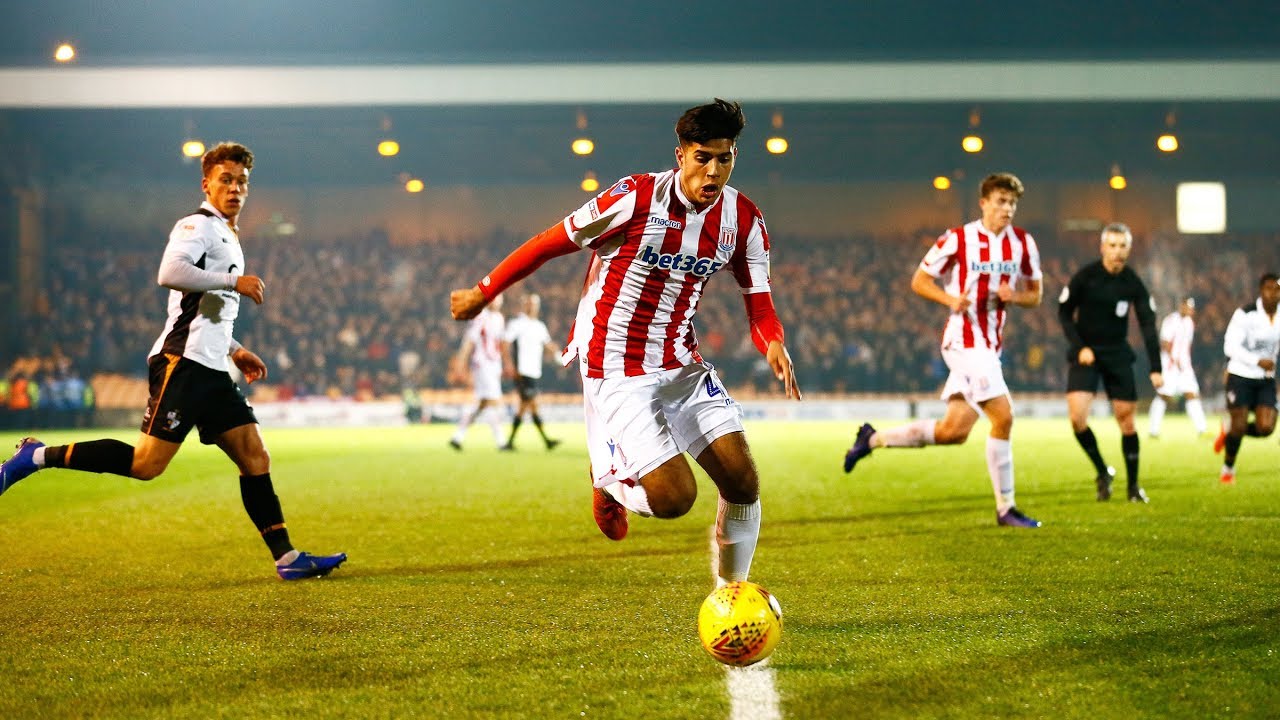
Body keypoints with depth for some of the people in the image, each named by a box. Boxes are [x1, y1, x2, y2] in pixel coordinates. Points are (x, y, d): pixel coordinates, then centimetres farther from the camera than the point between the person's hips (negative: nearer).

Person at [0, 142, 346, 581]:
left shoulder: (229, 239, 26)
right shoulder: (197, 226, -3)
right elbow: (170, 273, -24)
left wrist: (236, 351, 27)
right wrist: (234, 282, -18)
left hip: (211, 370, 9)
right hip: (182, 362, -9)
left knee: (255, 457, 3)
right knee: (147, 464, -16)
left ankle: (287, 558, 2)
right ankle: (38, 456, -6)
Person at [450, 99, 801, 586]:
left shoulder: (744, 220, -2)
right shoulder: (636, 198, -19)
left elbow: (760, 307, 2)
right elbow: (550, 243, -8)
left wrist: (774, 346, -22)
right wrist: (483, 293, 2)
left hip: (682, 363, 6)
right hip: (617, 371, -6)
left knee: (743, 480, -6)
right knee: (675, 497, -17)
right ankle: (609, 481, 19)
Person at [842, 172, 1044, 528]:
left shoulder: (1024, 243, 8)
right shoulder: (957, 239, -7)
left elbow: (1035, 294, 15)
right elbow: (919, 280, -1)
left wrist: (1014, 296, -8)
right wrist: (951, 299, -19)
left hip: (990, 345, 7)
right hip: (966, 340, -7)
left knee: (953, 430, 5)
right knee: (1003, 417, -14)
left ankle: (873, 438, 22)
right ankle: (1005, 508, -5)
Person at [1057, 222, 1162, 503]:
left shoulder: (1134, 284, -5)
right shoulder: (1085, 277, -11)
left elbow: (1148, 326, -3)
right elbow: (1064, 313, -1)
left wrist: (1156, 369, -11)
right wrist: (1080, 347, -13)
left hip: (1117, 354, 2)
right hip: (1085, 353, -2)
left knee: (1126, 420, 1)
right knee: (1077, 417, -18)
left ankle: (1134, 485, 15)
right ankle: (1102, 472, 3)